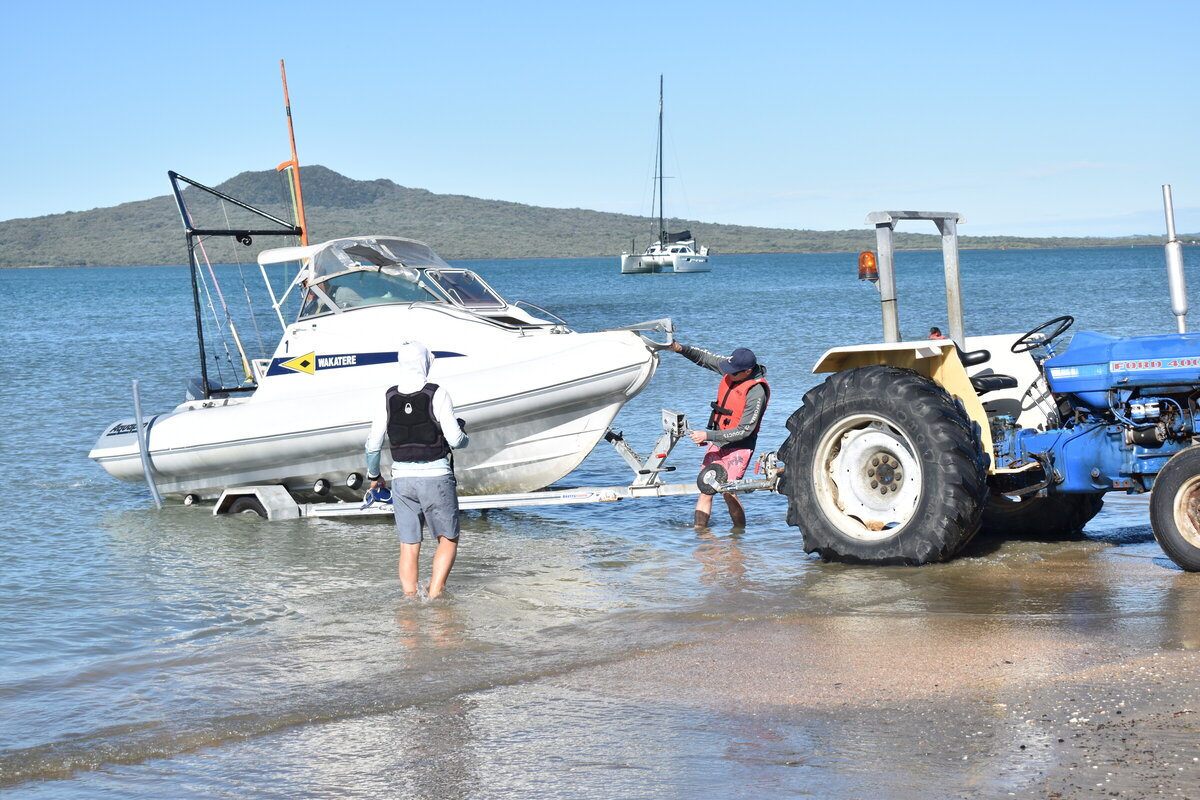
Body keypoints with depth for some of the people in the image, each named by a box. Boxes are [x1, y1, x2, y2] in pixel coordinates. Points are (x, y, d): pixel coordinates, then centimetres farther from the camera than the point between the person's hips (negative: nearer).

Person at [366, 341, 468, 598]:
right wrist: (463, 434, 13)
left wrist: (373, 475, 21)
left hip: (402, 478, 3)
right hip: (436, 476, -3)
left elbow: (373, 444, 4)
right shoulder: (437, 395, -10)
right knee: (448, 540, 10)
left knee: (409, 547, 7)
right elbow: (455, 440, -11)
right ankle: (434, 596, -3)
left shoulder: (387, 398, 1)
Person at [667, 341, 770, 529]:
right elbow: (703, 357, 13)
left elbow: (744, 431, -22)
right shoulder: (731, 366, -3)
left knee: (729, 491, -15)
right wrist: (681, 349, -6)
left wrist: (708, 436, -22)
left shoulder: (756, 393, -24)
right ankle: (699, 529, 3)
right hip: (717, 442, 7)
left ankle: (740, 531, 0)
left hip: (738, 447, -7)